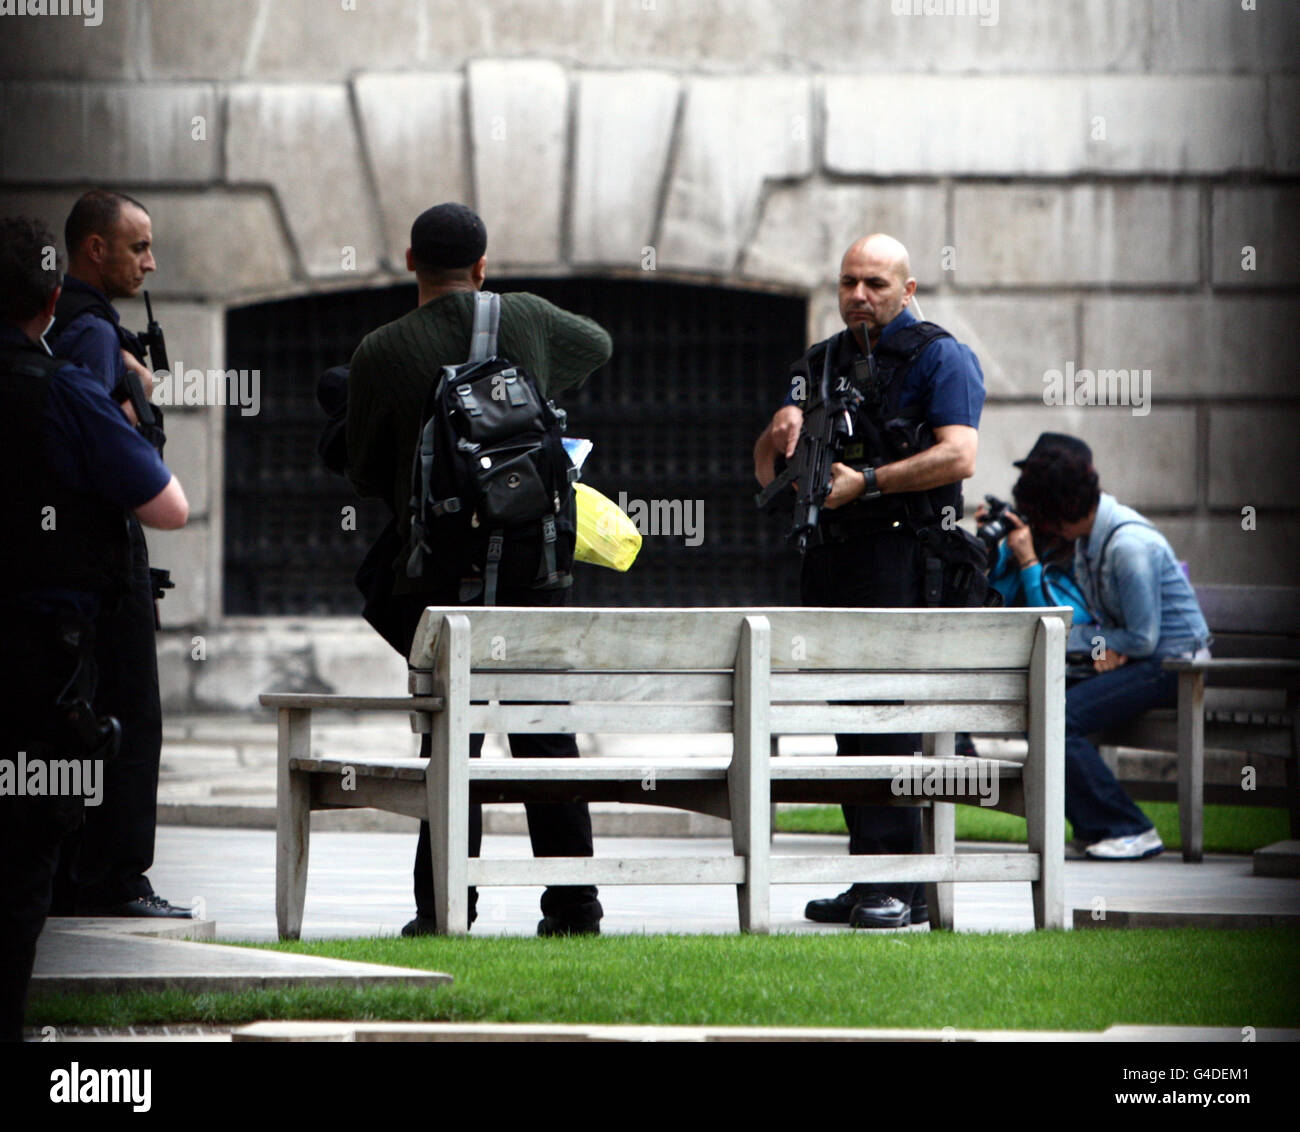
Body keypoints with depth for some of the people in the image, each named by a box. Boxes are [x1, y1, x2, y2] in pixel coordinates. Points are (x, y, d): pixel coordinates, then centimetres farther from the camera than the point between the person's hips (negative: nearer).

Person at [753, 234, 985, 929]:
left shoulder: (938, 357, -1)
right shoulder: (821, 363, 20)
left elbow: (958, 455, -15)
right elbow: (766, 472, 19)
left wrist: (867, 480, -19)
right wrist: (782, 429, -3)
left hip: (899, 557, -7)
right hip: (829, 559, 7)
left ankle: (899, 885, -14)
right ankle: (869, 878, 11)